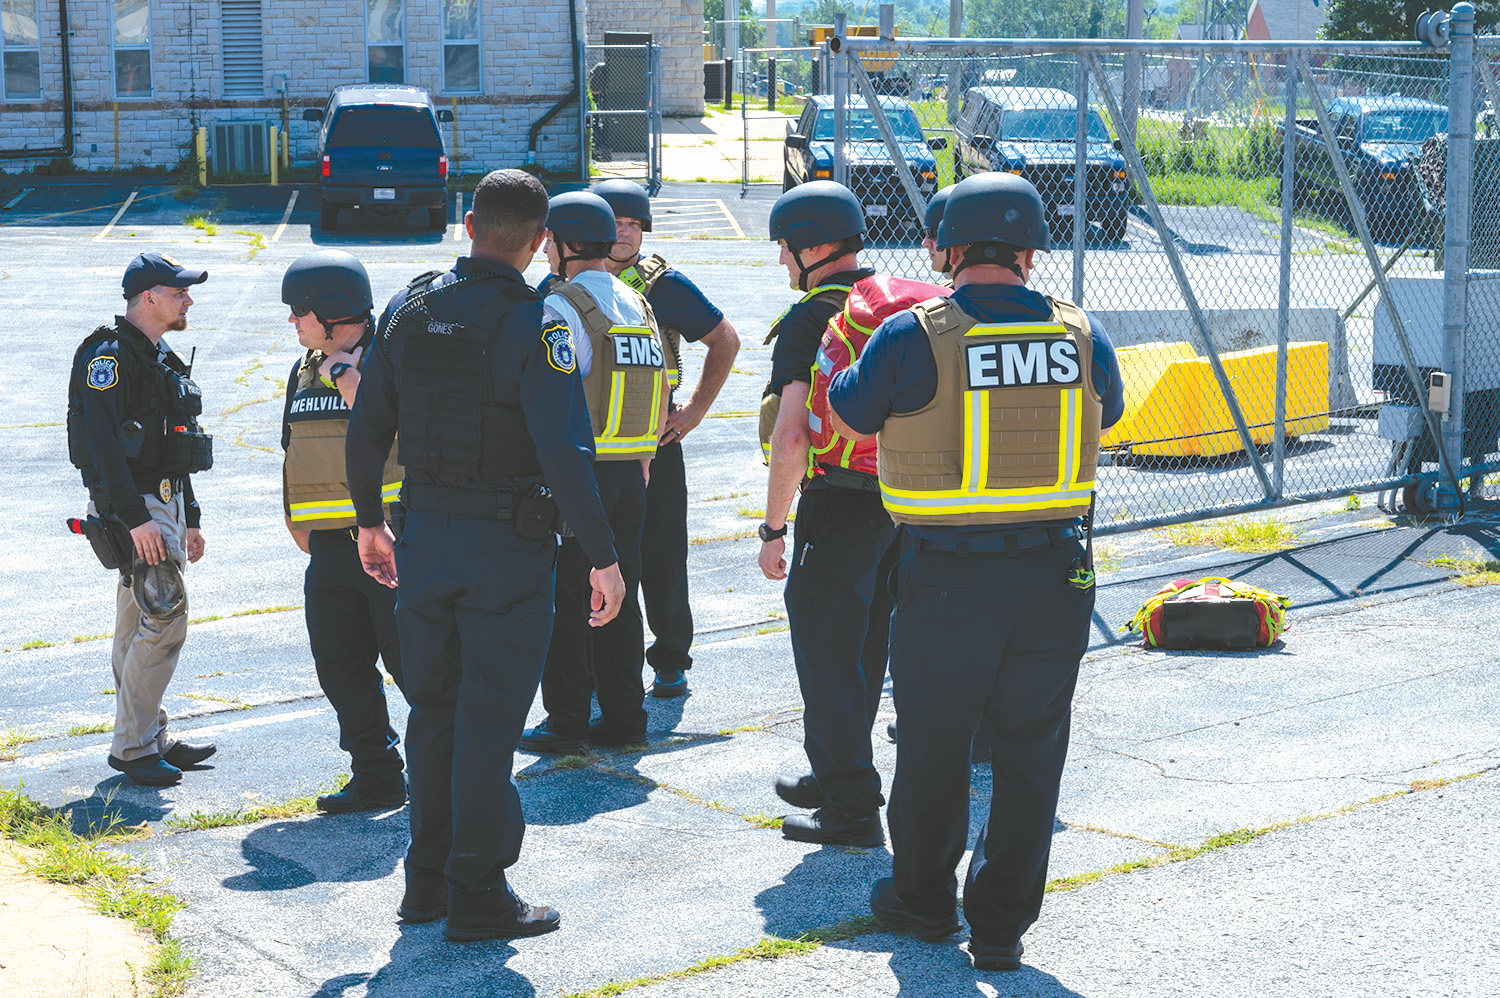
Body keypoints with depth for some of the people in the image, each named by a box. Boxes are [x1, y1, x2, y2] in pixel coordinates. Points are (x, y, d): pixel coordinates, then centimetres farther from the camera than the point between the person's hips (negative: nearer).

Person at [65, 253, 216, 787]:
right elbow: (103, 443, -21)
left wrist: (190, 519, 24)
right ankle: (133, 745, -8)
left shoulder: (160, 360, 19)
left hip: (165, 502, 10)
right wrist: (135, 517, -26)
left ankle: (149, 740, 17)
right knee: (165, 621, -14)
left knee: (138, 630, 12)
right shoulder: (109, 356, -12)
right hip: (130, 505, -10)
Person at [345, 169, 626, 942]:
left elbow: (365, 430, 7)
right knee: (489, 719, 2)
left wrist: (369, 521, 20)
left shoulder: (408, 308, 2)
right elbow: (564, 453, -22)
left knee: (433, 710, 16)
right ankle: (478, 896, 9)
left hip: (423, 537, 5)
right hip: (506, 544, -5)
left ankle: (428, 880, 25)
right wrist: (603, 557, -14)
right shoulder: (534, 324, -15)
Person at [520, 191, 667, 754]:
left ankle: (566, 723, 4)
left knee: (565, 602, 0)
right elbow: (659, 402, 16)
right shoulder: (637, 307, 12)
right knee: (620, 598, 12)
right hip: (630, 475, 7)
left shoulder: (560, 307, -11)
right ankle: (624, 718, 16)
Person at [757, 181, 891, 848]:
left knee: (826, 650, 0)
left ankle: (851, 808, 1)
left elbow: (792, 437, -21)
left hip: (840, 505, -8)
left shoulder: (809, 321, -14)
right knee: (864, 647, 19)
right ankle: (837, 775, 33)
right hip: (901, 503, 8)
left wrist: (774, 529, -15)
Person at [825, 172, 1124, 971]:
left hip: (947, 578, -2)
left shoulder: (912, 336, -12)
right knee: (1029, 751, 13)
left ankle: (925, 899, 32)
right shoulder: (1082, 336, -1)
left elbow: (848, 417, 4)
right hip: (1055, 574, 3)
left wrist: (866, 354, 24)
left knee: (933, 746, 15)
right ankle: (1000, 926, 19)